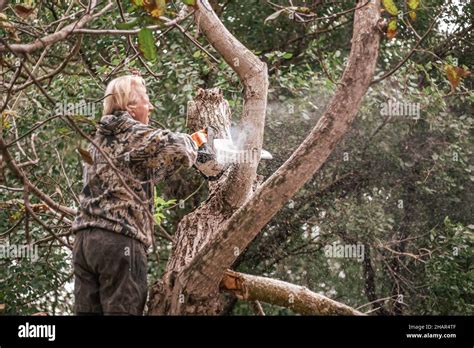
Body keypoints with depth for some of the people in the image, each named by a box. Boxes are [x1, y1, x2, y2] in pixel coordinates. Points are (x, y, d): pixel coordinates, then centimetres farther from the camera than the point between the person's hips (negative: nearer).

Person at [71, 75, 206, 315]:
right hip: (119, 240, -8)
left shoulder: (100, 139, 22)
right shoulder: (133, 134, -3)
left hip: (85, 239, 8)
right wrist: (193, 142, 8)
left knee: (88, 311, 4)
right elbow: (177, 151, -16)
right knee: (123, 310, -9)